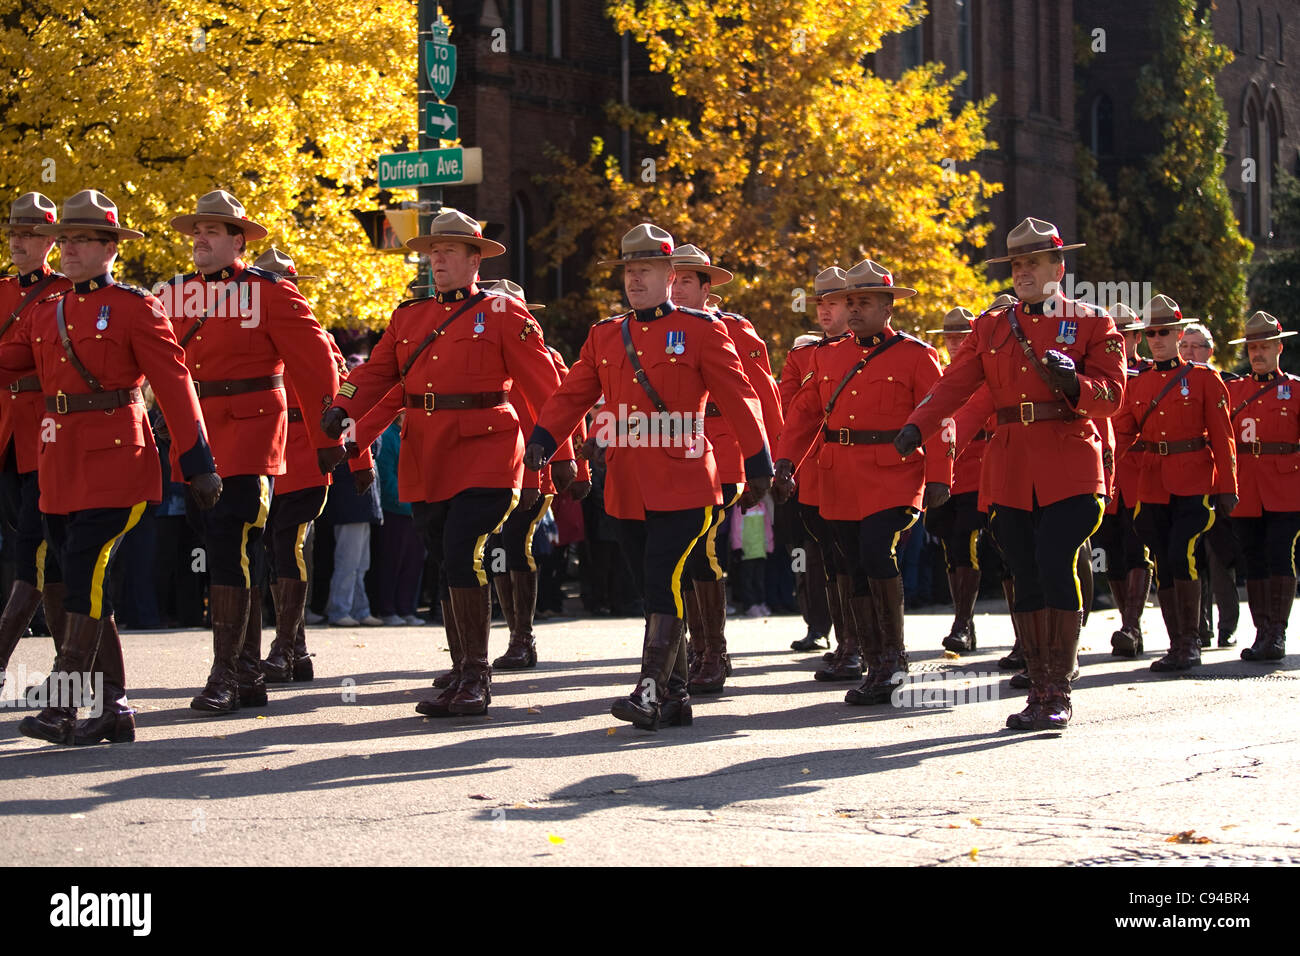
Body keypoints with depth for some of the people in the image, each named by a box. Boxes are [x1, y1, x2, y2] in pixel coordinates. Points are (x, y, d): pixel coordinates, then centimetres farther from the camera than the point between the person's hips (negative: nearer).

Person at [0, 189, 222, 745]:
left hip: (115, 462, -6)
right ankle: (112, 709, 13)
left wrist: (197, 464, -9)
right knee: (85, 587, 7)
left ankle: (64, 708, -14)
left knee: (86, 577, -13)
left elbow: (174, 386, -5)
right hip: (61, 467, 6)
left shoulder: (135, 308, -2)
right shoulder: (46, 314, 16)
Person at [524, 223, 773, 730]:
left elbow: (738, 399, 0)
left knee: (665, 584, -13)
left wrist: (758, 467, -2)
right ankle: (675, 695, 15)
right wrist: (543, 439, -6)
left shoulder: (701, 330, -1)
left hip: (682, 485, -5)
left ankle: (650, 693, -16)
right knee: (654, 590, 9)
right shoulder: (604, 335, 13)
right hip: (627, 488, 5)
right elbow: (573, 394, 11)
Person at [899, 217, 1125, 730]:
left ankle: (1059, 693, -11)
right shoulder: (991, 327, 15)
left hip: (1069, 470, -4)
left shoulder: (1092, 325, 5)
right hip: (1010, 472, 4)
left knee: (1055, 565, -16)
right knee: (1026, 580, 5)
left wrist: (1072, 381, -23)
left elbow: (1111, 396, -1)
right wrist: (917, 426, -12)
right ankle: (1039, 693, 12)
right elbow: (954, 383, 5)